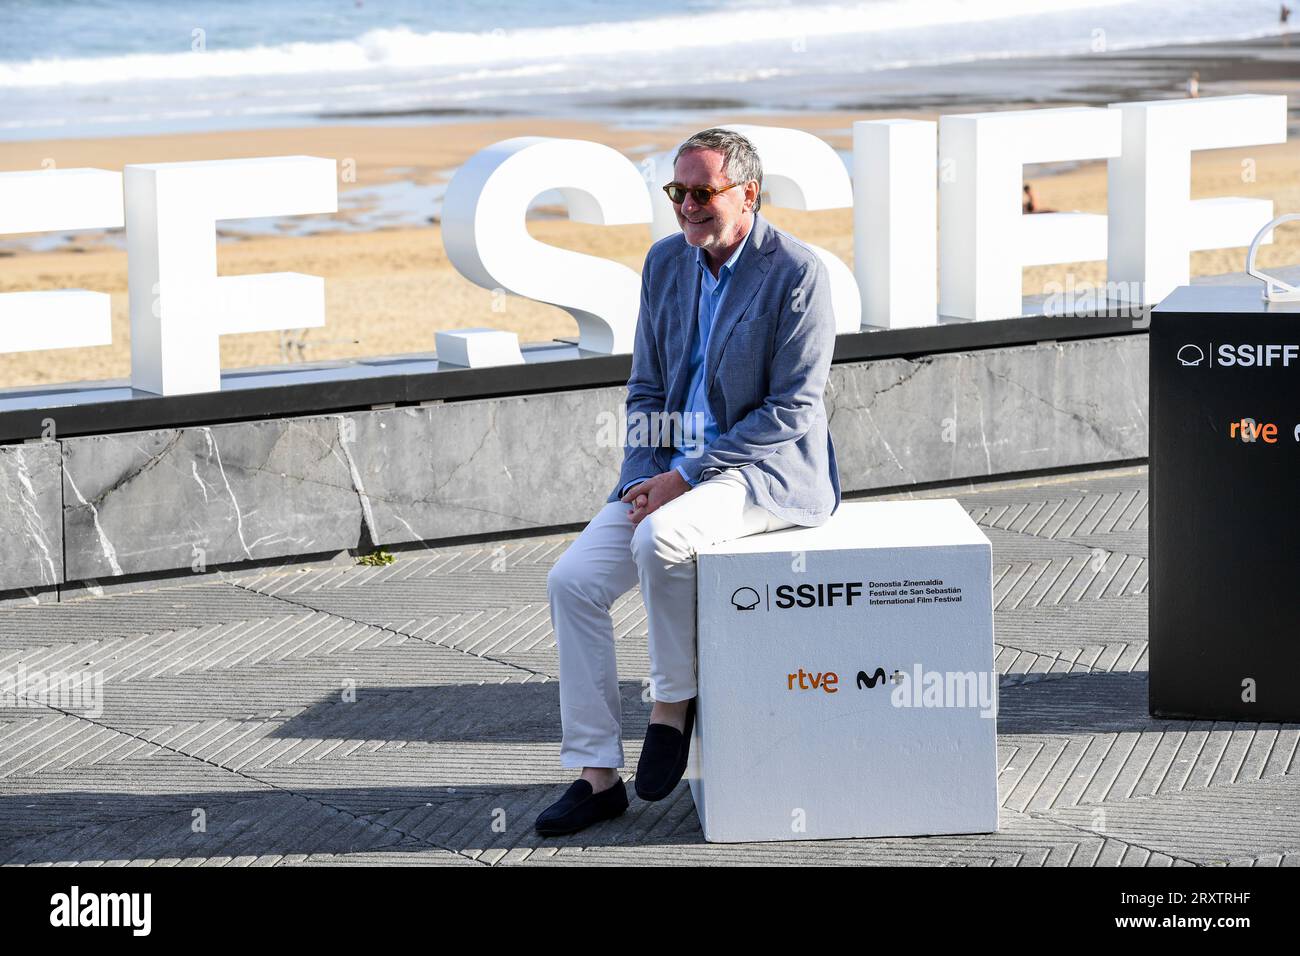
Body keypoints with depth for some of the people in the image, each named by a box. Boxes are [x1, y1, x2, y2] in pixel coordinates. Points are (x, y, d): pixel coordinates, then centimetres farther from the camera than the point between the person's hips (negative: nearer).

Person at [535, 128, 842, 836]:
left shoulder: (796, 272, -12)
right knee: (572, 581, -10)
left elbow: (793, 411, -15)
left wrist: (684, 476, -18)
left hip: (765, 468, -7)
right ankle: (597, 774, -3)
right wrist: (645, 477, -3)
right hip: (672, 470, 7)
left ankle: (674, 702, -10)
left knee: (660, 537, -35)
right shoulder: (665, 261, 9)